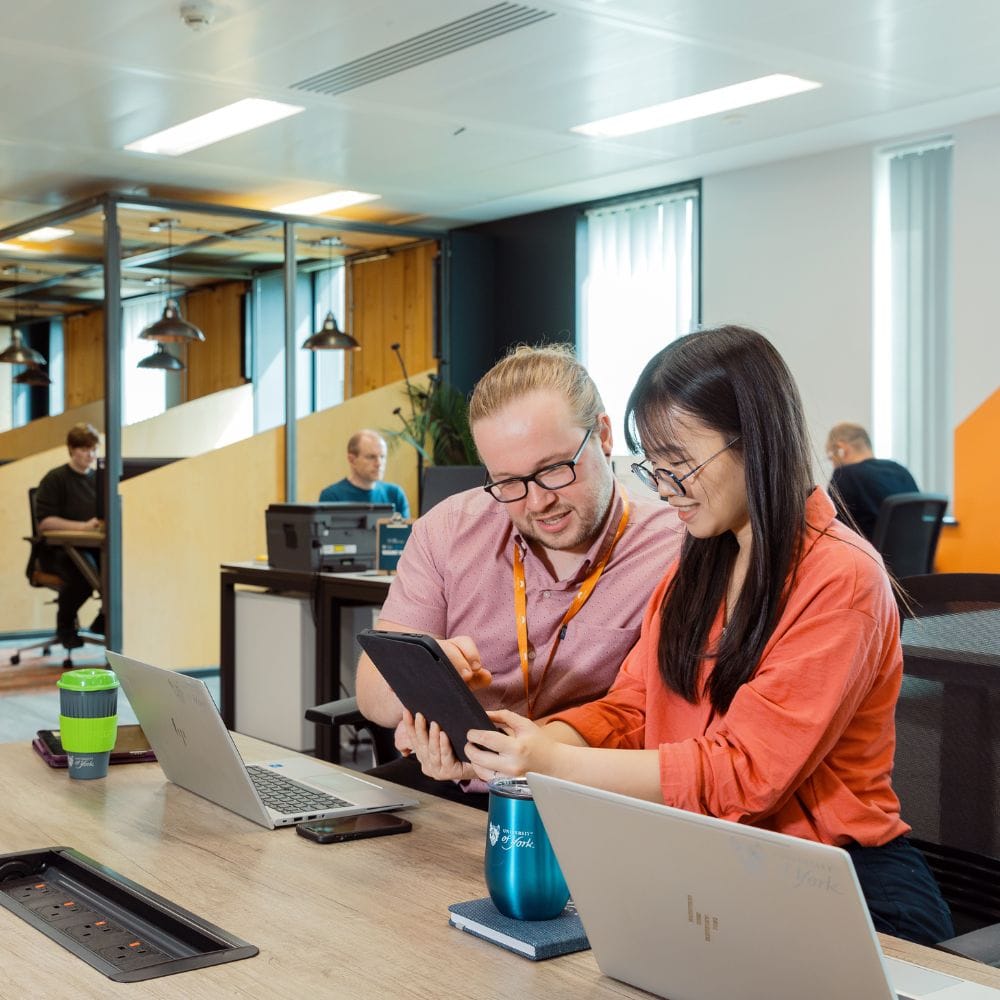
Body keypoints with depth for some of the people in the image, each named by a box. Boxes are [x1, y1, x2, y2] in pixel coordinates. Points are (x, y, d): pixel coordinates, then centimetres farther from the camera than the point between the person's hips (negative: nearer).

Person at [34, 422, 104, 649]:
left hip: (94, 547, 5)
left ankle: (105, 621, -3)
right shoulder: (55, 479, -1)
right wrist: (83, 526, -22)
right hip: (58, 548, -5)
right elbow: (44, 522, -11)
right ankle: (65, 625, -9)